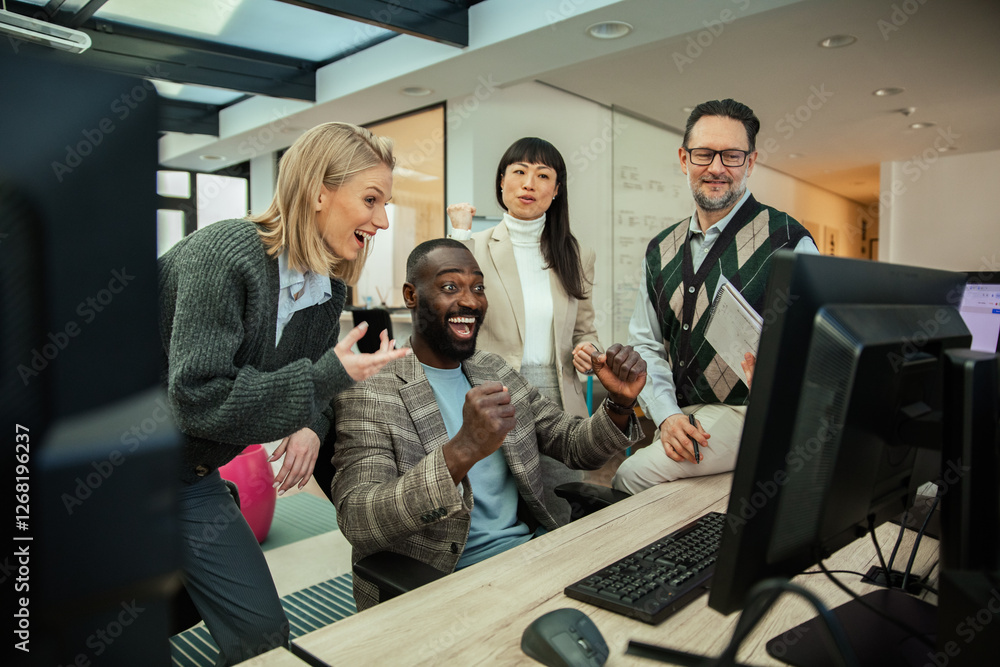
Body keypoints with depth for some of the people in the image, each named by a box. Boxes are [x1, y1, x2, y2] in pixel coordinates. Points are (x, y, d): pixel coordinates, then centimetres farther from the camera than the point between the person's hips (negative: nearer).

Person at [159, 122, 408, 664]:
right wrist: (329, 375, -29)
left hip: (191, 474, 7)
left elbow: (313, 379, 11)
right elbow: (197, 398, -28)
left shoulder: (327, 288, -2)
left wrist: (313, 424, -13)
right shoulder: (226, 253, -25)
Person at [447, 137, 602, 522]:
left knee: (561, 525, 9)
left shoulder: (576, 257, 11)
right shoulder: (476, 248, 1)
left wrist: (587, 350, -3)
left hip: (558, 404, 3)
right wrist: (460, 235, -12)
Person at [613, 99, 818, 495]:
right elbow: (645, 344, 10)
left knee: (632, 478, -23)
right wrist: (666, 414, -6)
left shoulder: (788, 241, -6)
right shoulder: (660, 251, 11)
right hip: (680, 416, 5)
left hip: (750, 414, -5)